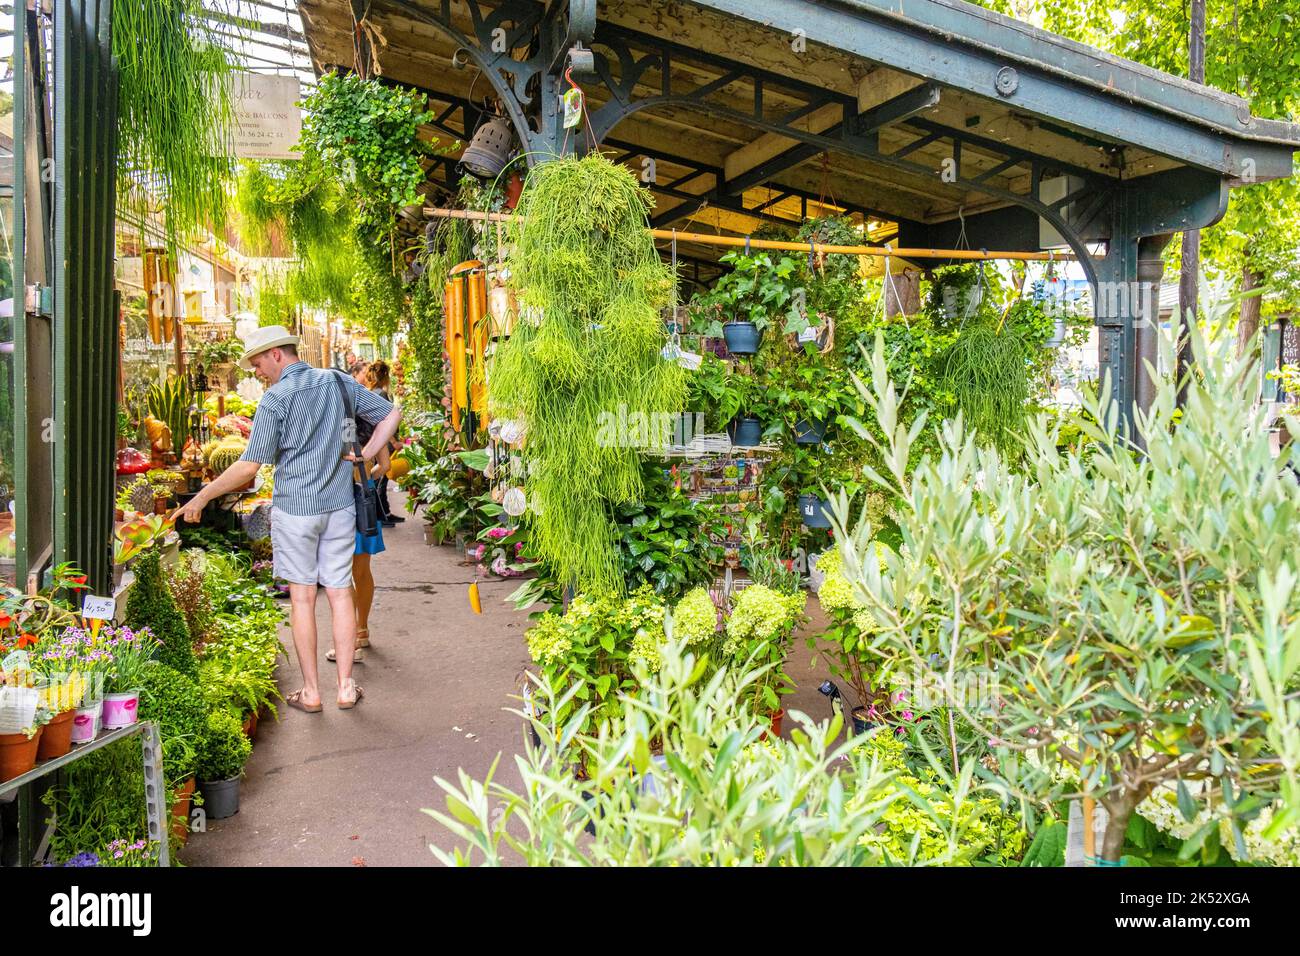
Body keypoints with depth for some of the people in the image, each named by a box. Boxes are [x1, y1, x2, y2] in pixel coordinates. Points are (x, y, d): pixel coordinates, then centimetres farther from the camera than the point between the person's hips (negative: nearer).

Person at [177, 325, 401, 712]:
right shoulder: (337, 382, 4)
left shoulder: (275, 400, -11)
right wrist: (366, 454, 4)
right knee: (340, 592, 8)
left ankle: (310, 692, 11)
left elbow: (249, 466, -12)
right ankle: (346, 687, 12)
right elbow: (392, 413, 9)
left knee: (302, 597, 5)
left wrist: (202, 497, -1)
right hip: (339, 506, 4)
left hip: (294, 509, -4)